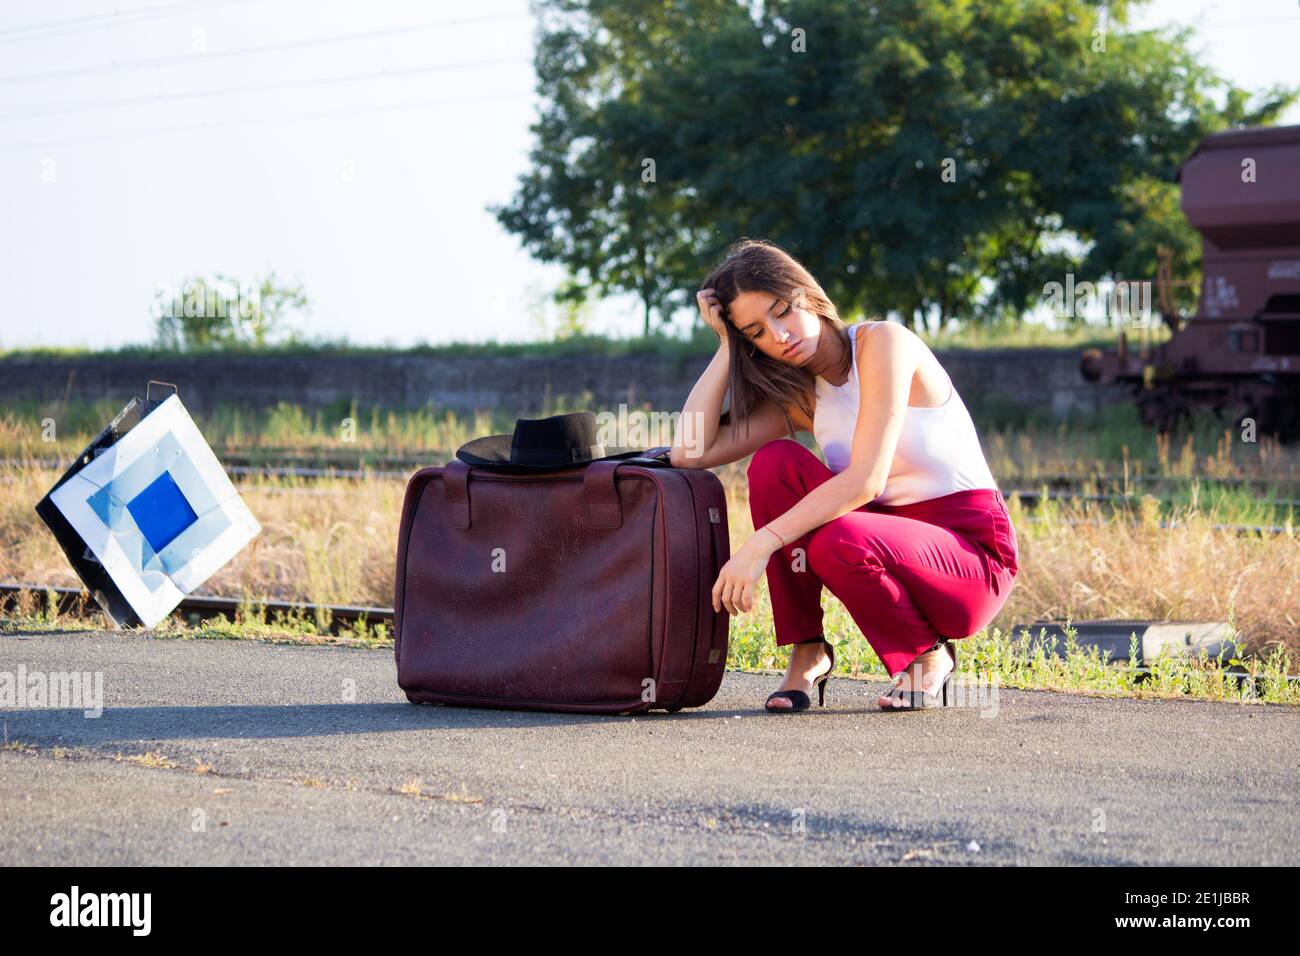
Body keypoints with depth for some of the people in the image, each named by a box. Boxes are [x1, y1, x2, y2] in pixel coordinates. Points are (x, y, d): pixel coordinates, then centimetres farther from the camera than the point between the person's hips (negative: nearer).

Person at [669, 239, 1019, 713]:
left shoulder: (882, 342, -14)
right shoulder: (798, 398, 8)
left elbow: (865, 479, -27)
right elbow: (690, 451, -6)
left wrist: (761, 545, -33)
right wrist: (726, 347, -2)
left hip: (974, 556, -6)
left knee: (837, 544, -36)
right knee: (775, 462, -16)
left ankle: (927, 656, -5)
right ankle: (807, 652, -8)